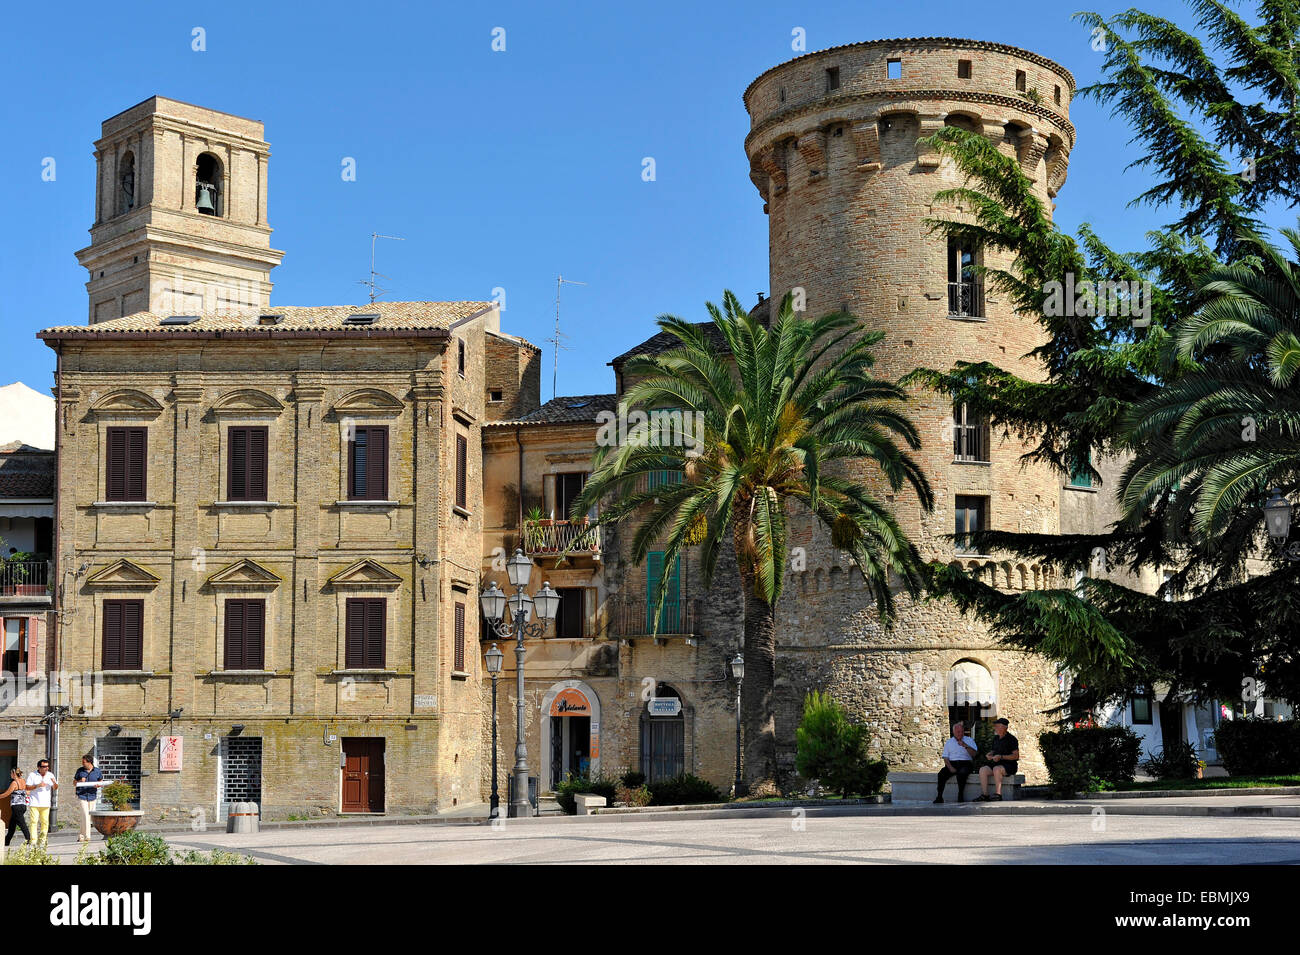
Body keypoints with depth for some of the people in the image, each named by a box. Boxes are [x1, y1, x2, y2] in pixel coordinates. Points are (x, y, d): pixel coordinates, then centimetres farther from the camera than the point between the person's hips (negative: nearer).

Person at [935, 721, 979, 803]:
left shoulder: (969, 741, 13)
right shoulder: (949, 742, 18)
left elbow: (974, 754, -1)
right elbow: (945, 758, 10)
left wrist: (965, 746, -15)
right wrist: (950, 767, -8)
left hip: (965, 763, -2)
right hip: (952, 763, 2)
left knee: (962, 773, -36)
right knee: (942, 774, -27)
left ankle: (960, 796, -27)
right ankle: (939, 797, -22)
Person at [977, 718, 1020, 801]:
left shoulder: (1011, 739, -7)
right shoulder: (996, 738, 16)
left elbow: (1016, 756, -12)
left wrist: (1001, 757, -19)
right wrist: (989, 754, 4)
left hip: (1009, 765, -7)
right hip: (996, 764, 7)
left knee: (996, 769, -37)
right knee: (983, 769, -19)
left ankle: (998, 794, -31)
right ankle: (985, 795, -21)